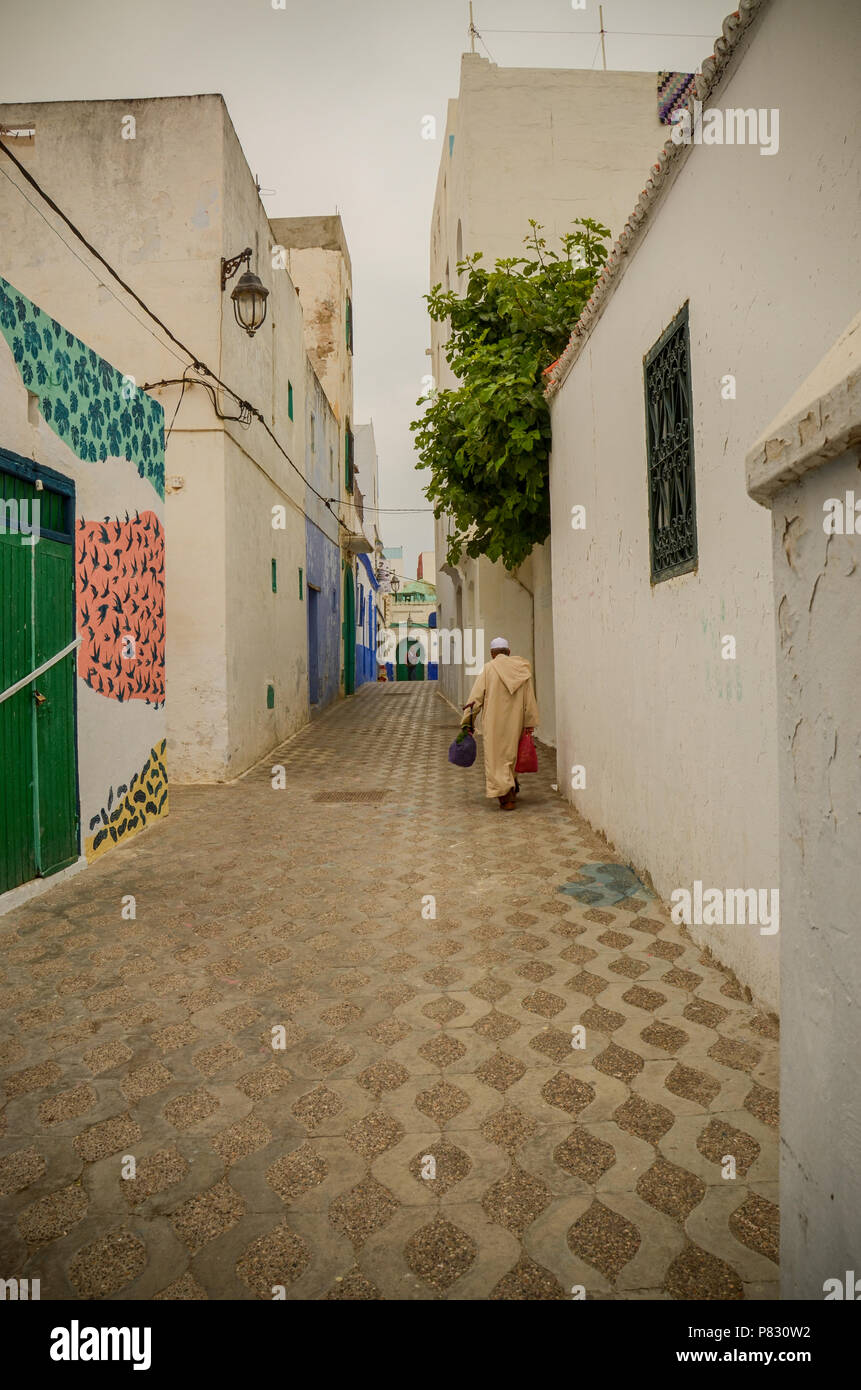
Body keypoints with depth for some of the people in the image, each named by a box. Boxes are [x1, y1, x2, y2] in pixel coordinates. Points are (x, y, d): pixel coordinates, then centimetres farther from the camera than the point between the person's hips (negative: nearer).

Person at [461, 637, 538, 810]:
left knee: (496, 759, 3)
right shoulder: (522, 668, 5)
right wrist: (530, 724, 6)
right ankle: (512, 791, 31)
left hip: (494, 724, -4)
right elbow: (529, 700, 3)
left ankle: (507, 799, -1)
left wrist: (466, 722, -3)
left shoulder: (488, 668, -4)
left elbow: (476, 697, -7)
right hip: (515, 724, 4)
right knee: (510, 755, 21)